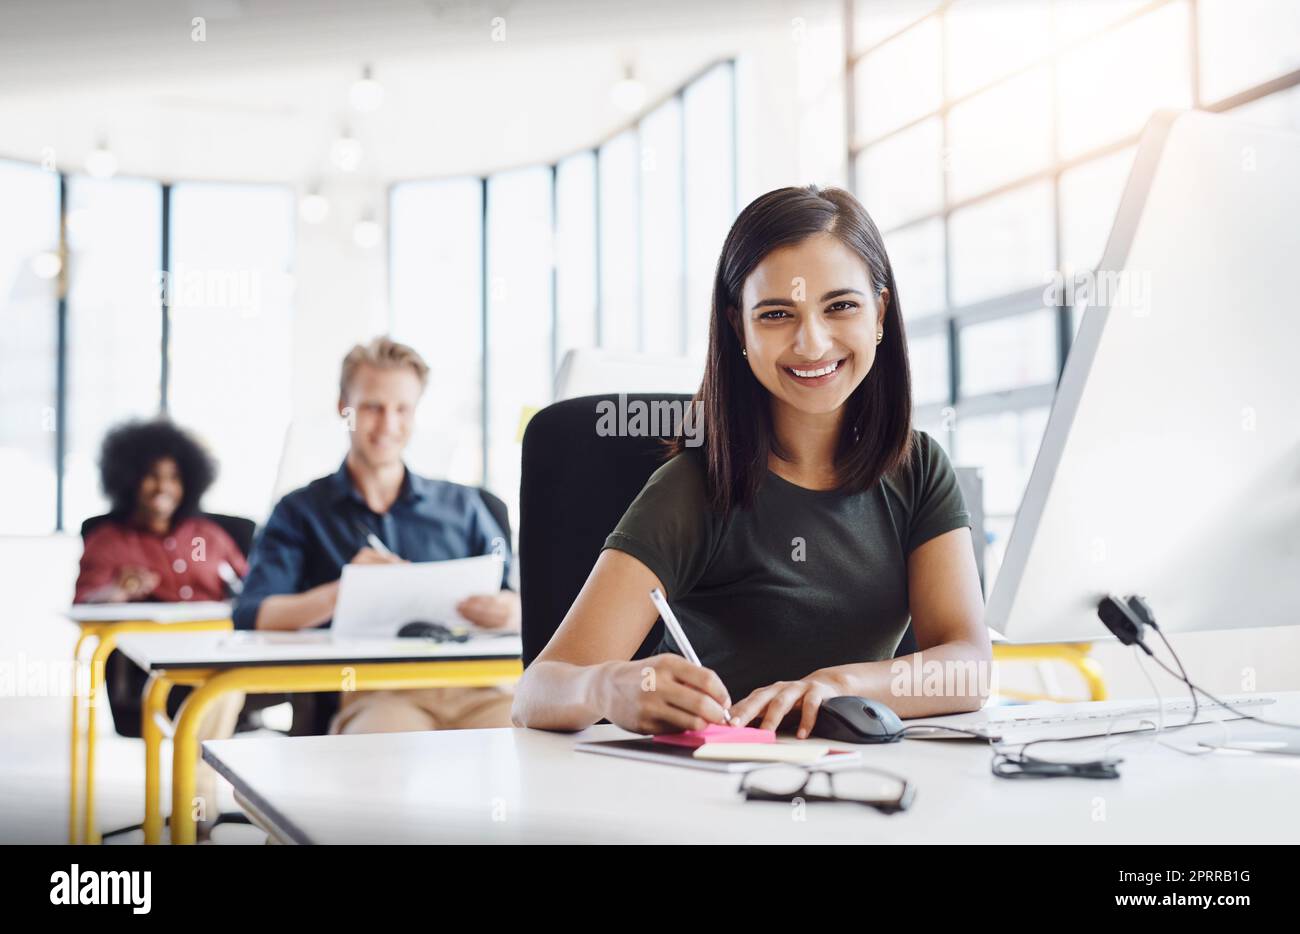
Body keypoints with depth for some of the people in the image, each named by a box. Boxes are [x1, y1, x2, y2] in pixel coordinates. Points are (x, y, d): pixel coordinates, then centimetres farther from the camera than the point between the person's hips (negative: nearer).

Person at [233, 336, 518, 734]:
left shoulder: (462, 505, 24)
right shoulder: (301, 512, 17)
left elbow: (514, 596, 18)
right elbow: (251, 617, 2)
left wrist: (509, 611, -8)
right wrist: (340, 591, -17)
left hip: (473, 687, 3)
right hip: (370, 692, -2)